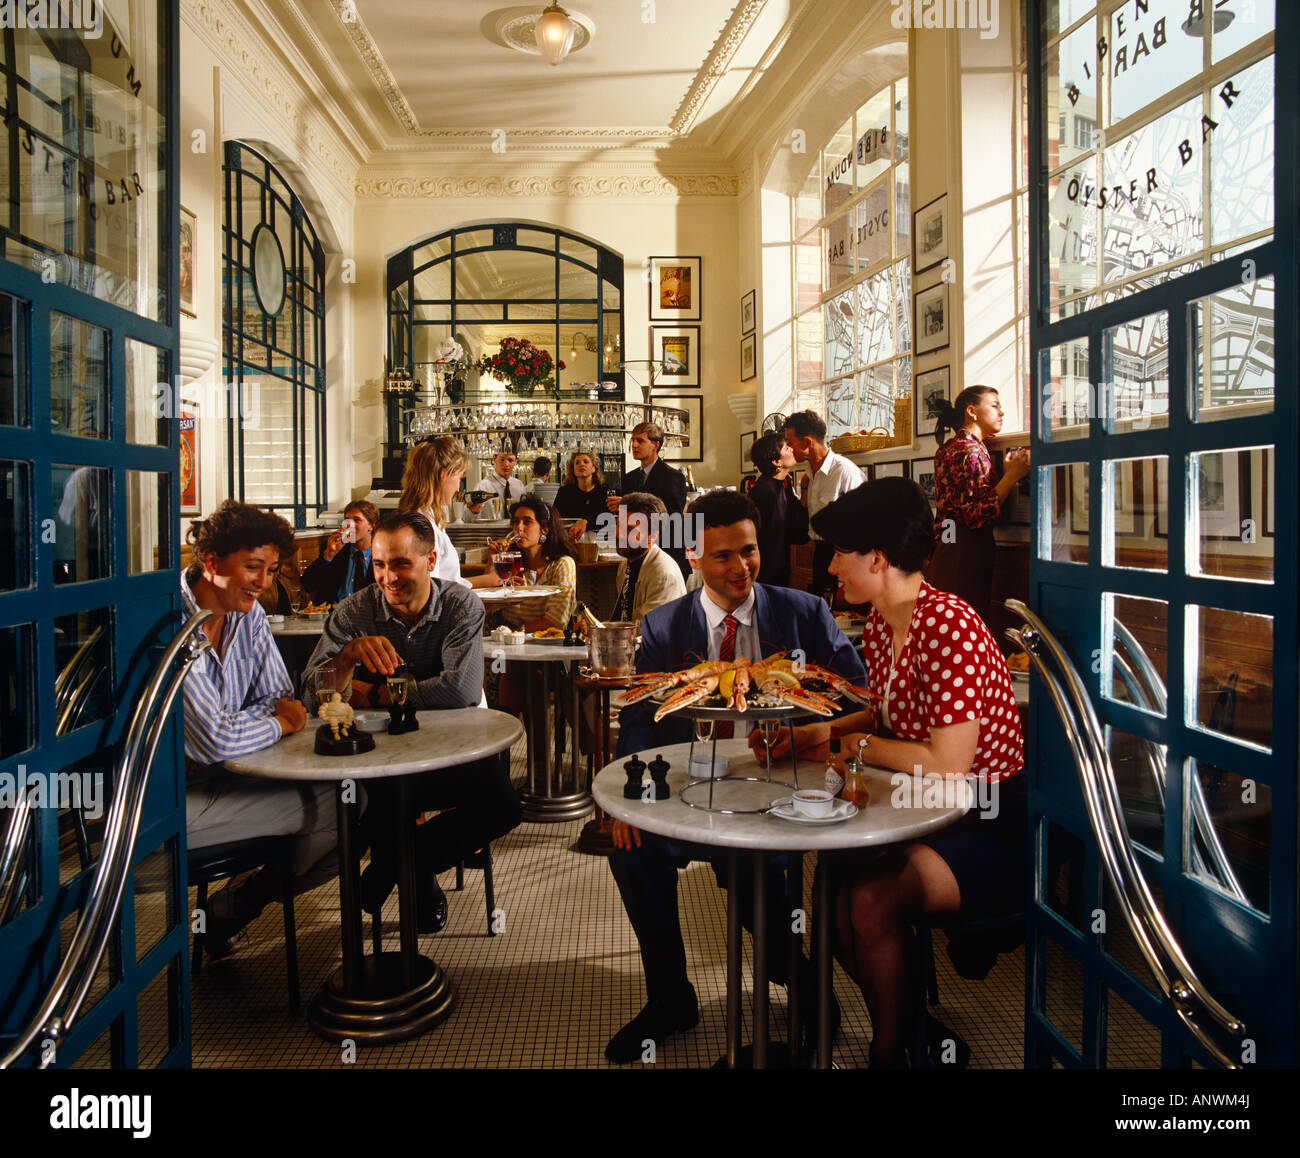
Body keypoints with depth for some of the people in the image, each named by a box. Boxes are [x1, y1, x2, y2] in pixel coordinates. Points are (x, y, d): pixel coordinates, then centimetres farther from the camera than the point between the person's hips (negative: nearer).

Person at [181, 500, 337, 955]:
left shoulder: (249, 614, 4)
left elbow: (279, 697, 10)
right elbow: (215, 740, -29)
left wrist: (286, 709, -15)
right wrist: (279, 722, -11)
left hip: (218, 776, 9)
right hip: (167, 801, -9)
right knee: (335, 807, -16)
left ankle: (232, 905, 10)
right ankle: (230, 908, 8)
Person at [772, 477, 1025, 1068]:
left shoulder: (947, 626, -26)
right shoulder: (880, 624, 3)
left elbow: (947, 765, -29)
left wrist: (861, 745, -14)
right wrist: (823, 732, 1)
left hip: (998, 825, -9)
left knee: (870, 898, -24)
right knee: (830, 873, -5)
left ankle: (889, 1047, 5)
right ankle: (905, 1024, 18)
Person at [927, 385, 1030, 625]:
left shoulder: (950, 447, 19)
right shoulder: (971, 451, -11)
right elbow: (976, 515, -18)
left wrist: (1009, 473, 15)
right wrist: (1012, 475, -16)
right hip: (966, 554, -10)